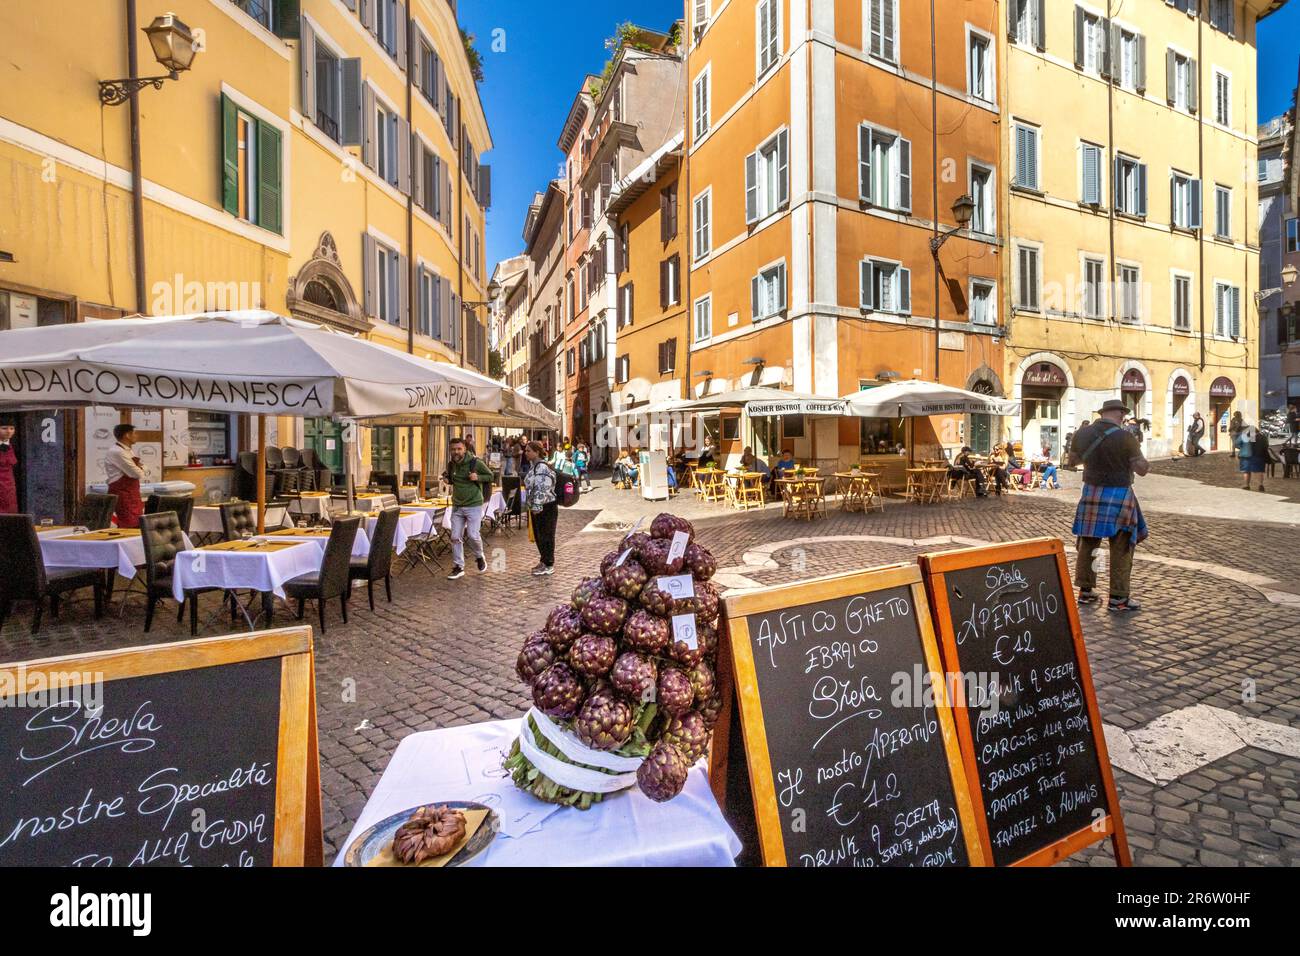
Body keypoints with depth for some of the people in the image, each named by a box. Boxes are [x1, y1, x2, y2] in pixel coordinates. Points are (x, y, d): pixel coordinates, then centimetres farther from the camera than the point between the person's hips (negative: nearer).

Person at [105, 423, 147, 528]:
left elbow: (143, 468, 15)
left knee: (138, 526, 12)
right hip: (122, 495, -9)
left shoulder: (127, 451, 12)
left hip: (131, 494, 9)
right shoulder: (117, 452, -17)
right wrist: (140, 469, 1)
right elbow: (137, 474, -21)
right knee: (129, 528, -8)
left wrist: (138, 467, -7)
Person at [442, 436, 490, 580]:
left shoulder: (476, 462, -11)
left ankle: (479, 557, 24)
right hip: (456, 506, 5)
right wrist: (446, 478, 0)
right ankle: (458, 567, 15)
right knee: (456, 537, 4)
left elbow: (491, 475, -1)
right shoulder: (451, 464, 4)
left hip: (474, 505, -5)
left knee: (473, 535, -6)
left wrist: (478, 477, -19)